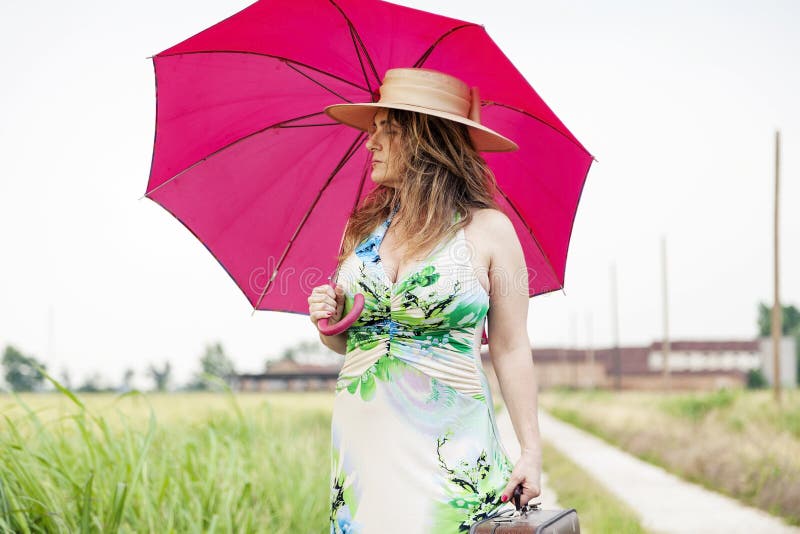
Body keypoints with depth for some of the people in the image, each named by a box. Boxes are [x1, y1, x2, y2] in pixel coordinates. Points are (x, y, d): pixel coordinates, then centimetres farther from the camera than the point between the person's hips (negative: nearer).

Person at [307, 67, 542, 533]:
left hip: (450, 441, -4)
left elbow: (511, 349, -2)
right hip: (362, 438, 4)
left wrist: (532, 450, -5)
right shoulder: (363, 228, 10)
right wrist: (329, 323, -4)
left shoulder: (488, 230, -3)